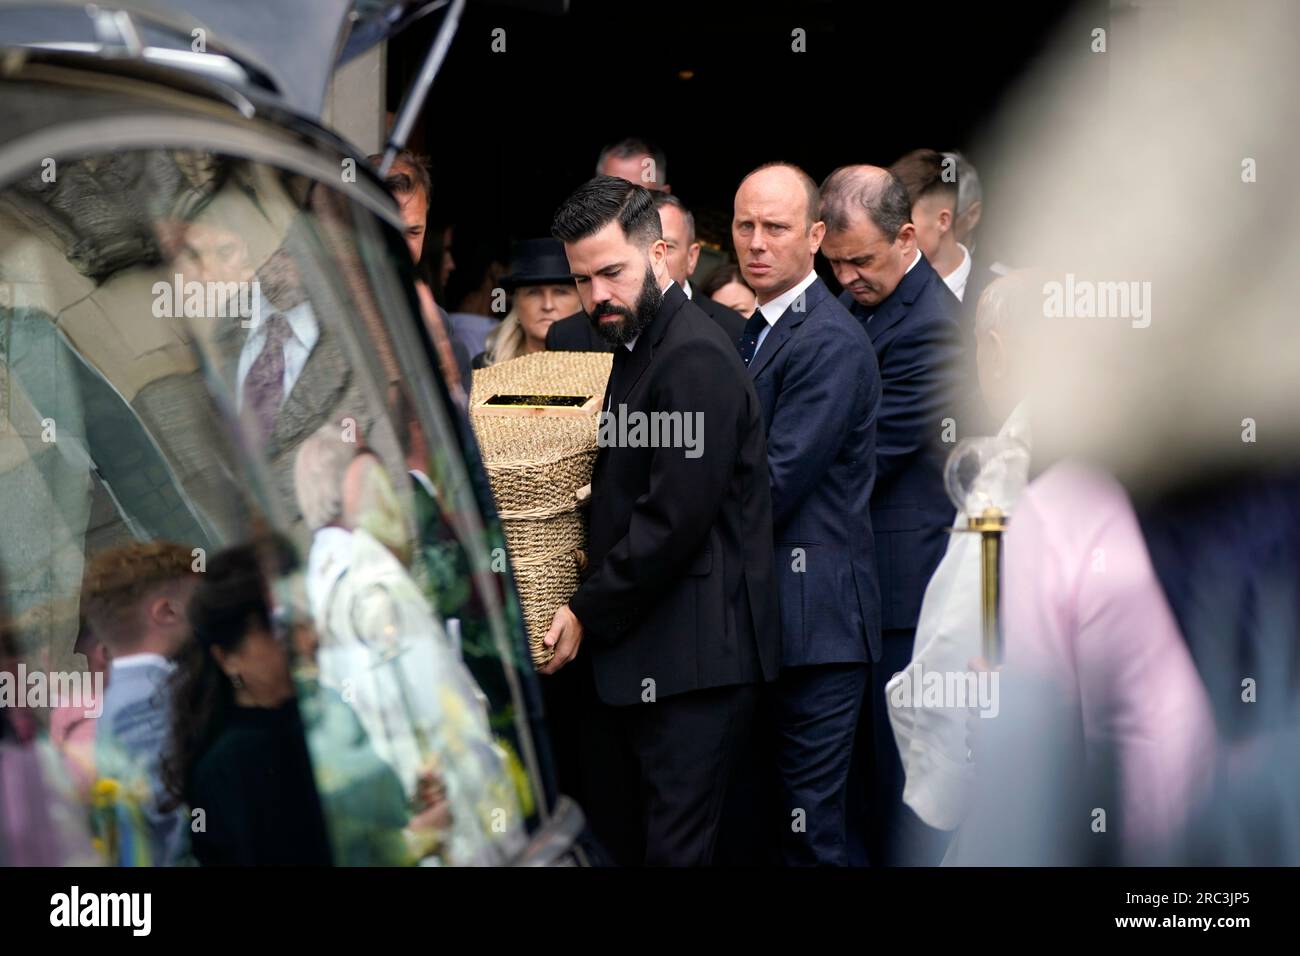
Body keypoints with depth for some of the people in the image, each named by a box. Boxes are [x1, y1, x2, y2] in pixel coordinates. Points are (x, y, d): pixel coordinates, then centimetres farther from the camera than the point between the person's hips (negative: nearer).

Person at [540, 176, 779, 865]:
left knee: (675, 846, -8)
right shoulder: (638, 347, 17)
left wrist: (588, 614, -12)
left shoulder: (694, 359, -15)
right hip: (649, 649, 10)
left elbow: (675, 519, -20)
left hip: (694, 656, -10)